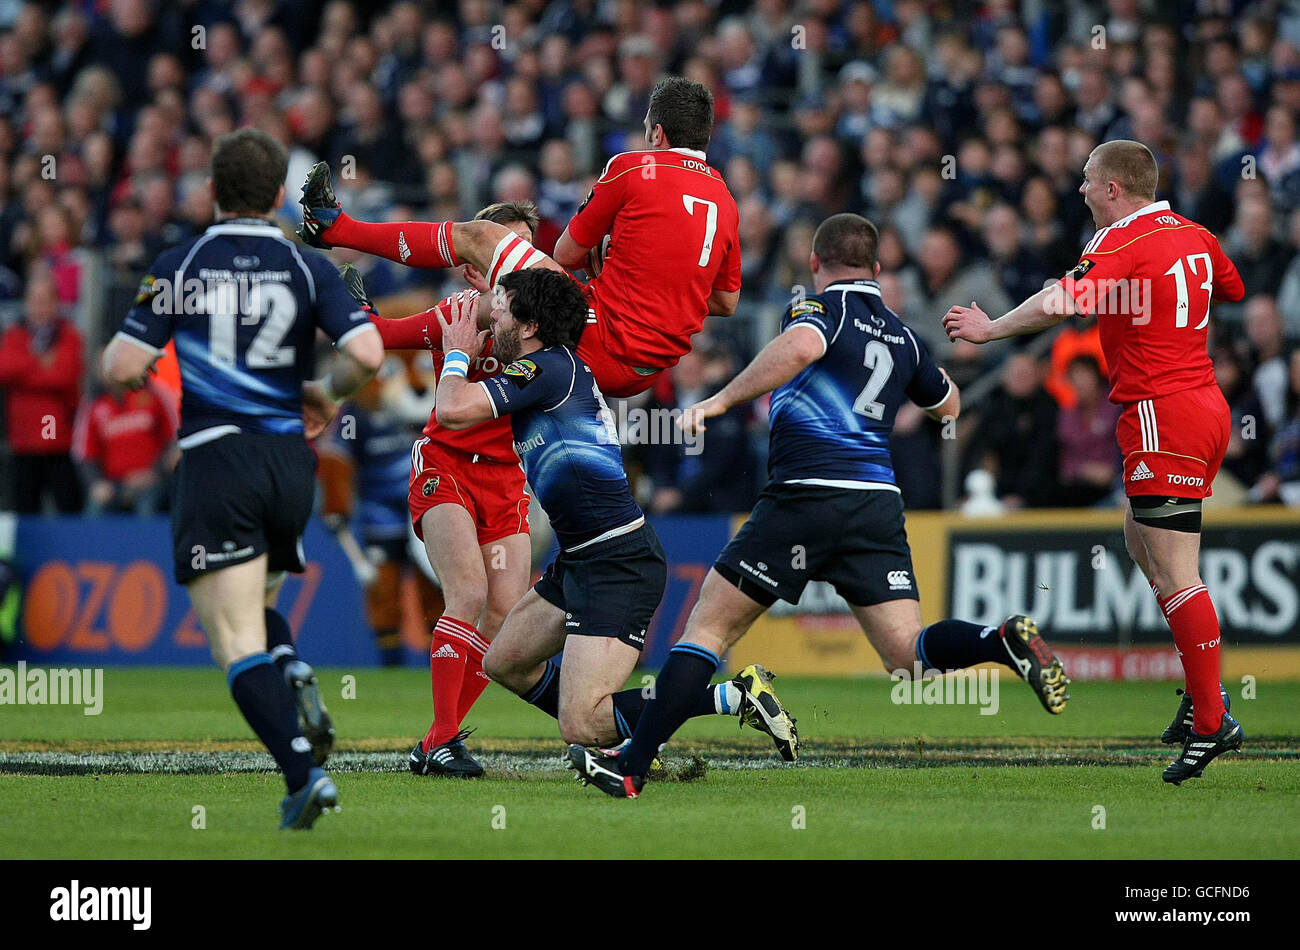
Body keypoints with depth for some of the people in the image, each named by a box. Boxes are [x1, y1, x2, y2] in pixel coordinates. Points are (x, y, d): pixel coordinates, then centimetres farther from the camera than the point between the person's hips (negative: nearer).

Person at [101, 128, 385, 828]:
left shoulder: (178, 268, -1)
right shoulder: (307, 268, 3)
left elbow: (123, 367, -6)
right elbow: (367, 354, -9)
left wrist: (112, 354, 18)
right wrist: (327, 395, 11)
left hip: (214, 461, -3)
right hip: (289, 462, 3)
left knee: (238, 643, -6)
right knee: (254, 606, 27)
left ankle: (303, 771, -25)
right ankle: (297, 680, -5)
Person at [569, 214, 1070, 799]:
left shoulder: (826, 307, 0)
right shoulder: (903, 337, 18)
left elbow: (800, 346, -24)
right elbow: (948, 405, 35)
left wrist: (721, 401, -22)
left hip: (805, 497, -5)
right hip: (878, 504, 5)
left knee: (709, 625, 3)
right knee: (910, 656, 2)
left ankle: (633, 767, -1)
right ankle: (1003, 641, -27)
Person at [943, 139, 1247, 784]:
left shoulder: (1122, 243, -14)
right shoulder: (1193, 236, 11)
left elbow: (1066, 301, -31)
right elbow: (1232, 288, 30)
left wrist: (992, 329, -23)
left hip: (1161, 415, -10)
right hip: (1206, 408, 10)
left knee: (1175, 575, -8)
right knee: (1140, 540, 21)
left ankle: (1211, 725, -8)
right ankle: (1201, 695, 19)